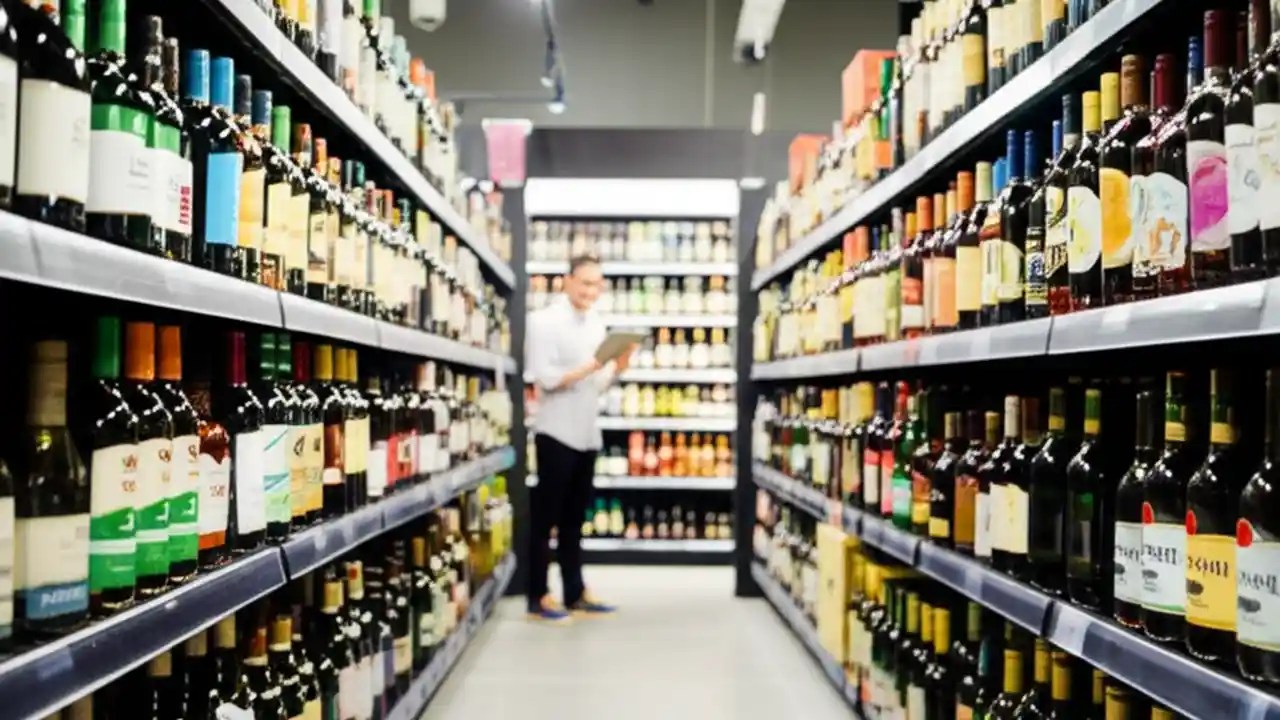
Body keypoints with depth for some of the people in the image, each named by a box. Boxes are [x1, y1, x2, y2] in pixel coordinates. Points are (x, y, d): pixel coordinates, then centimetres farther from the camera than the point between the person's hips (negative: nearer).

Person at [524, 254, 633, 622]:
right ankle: (538, 597, 8)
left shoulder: (596, 323, 13)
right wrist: (589, 367, -26)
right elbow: (545, 379, -17)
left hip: (587, 433, 7)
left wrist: (616, 368, -3)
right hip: (556, 433, -7)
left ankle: (576, 592, 22)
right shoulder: (544, 321, -9)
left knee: (574, 519, 14)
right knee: (545, 517, 1)